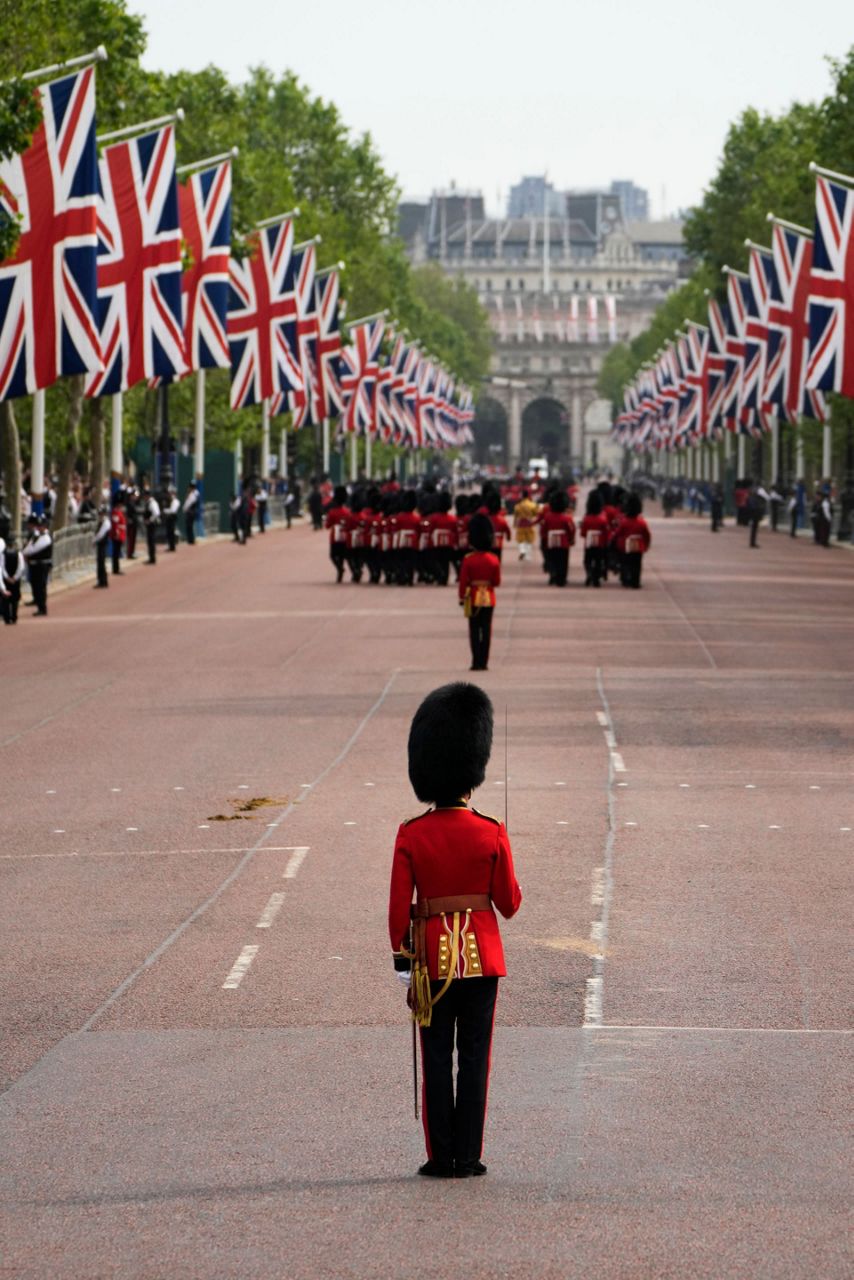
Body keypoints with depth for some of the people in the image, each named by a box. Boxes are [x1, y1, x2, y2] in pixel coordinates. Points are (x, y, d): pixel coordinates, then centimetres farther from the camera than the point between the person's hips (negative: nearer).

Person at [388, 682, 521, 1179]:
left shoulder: (411, 836, -7)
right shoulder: (492, 834, -9)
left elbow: (399, 905, -5)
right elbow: (510, 903, -3)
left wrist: (401, 956, 5)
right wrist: (510, 891, 18)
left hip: (432, 960, 1)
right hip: (482, 959, 0)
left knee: (437, 1060, 7)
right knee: (474, 1059, 5)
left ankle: (441, 1158, 7)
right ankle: (468, 1159, 5)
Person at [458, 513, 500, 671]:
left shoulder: (468, 560, -11)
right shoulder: (494, 560, -4)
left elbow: (463, 581, -9)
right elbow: (497, 582, 1)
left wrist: (462, 598, 2)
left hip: (474, 598, -2)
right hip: (489, 598, 2)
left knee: (474, 631, 3)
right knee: (486, 631, 5)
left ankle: (477, 662, -1)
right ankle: (484, 662, 6)